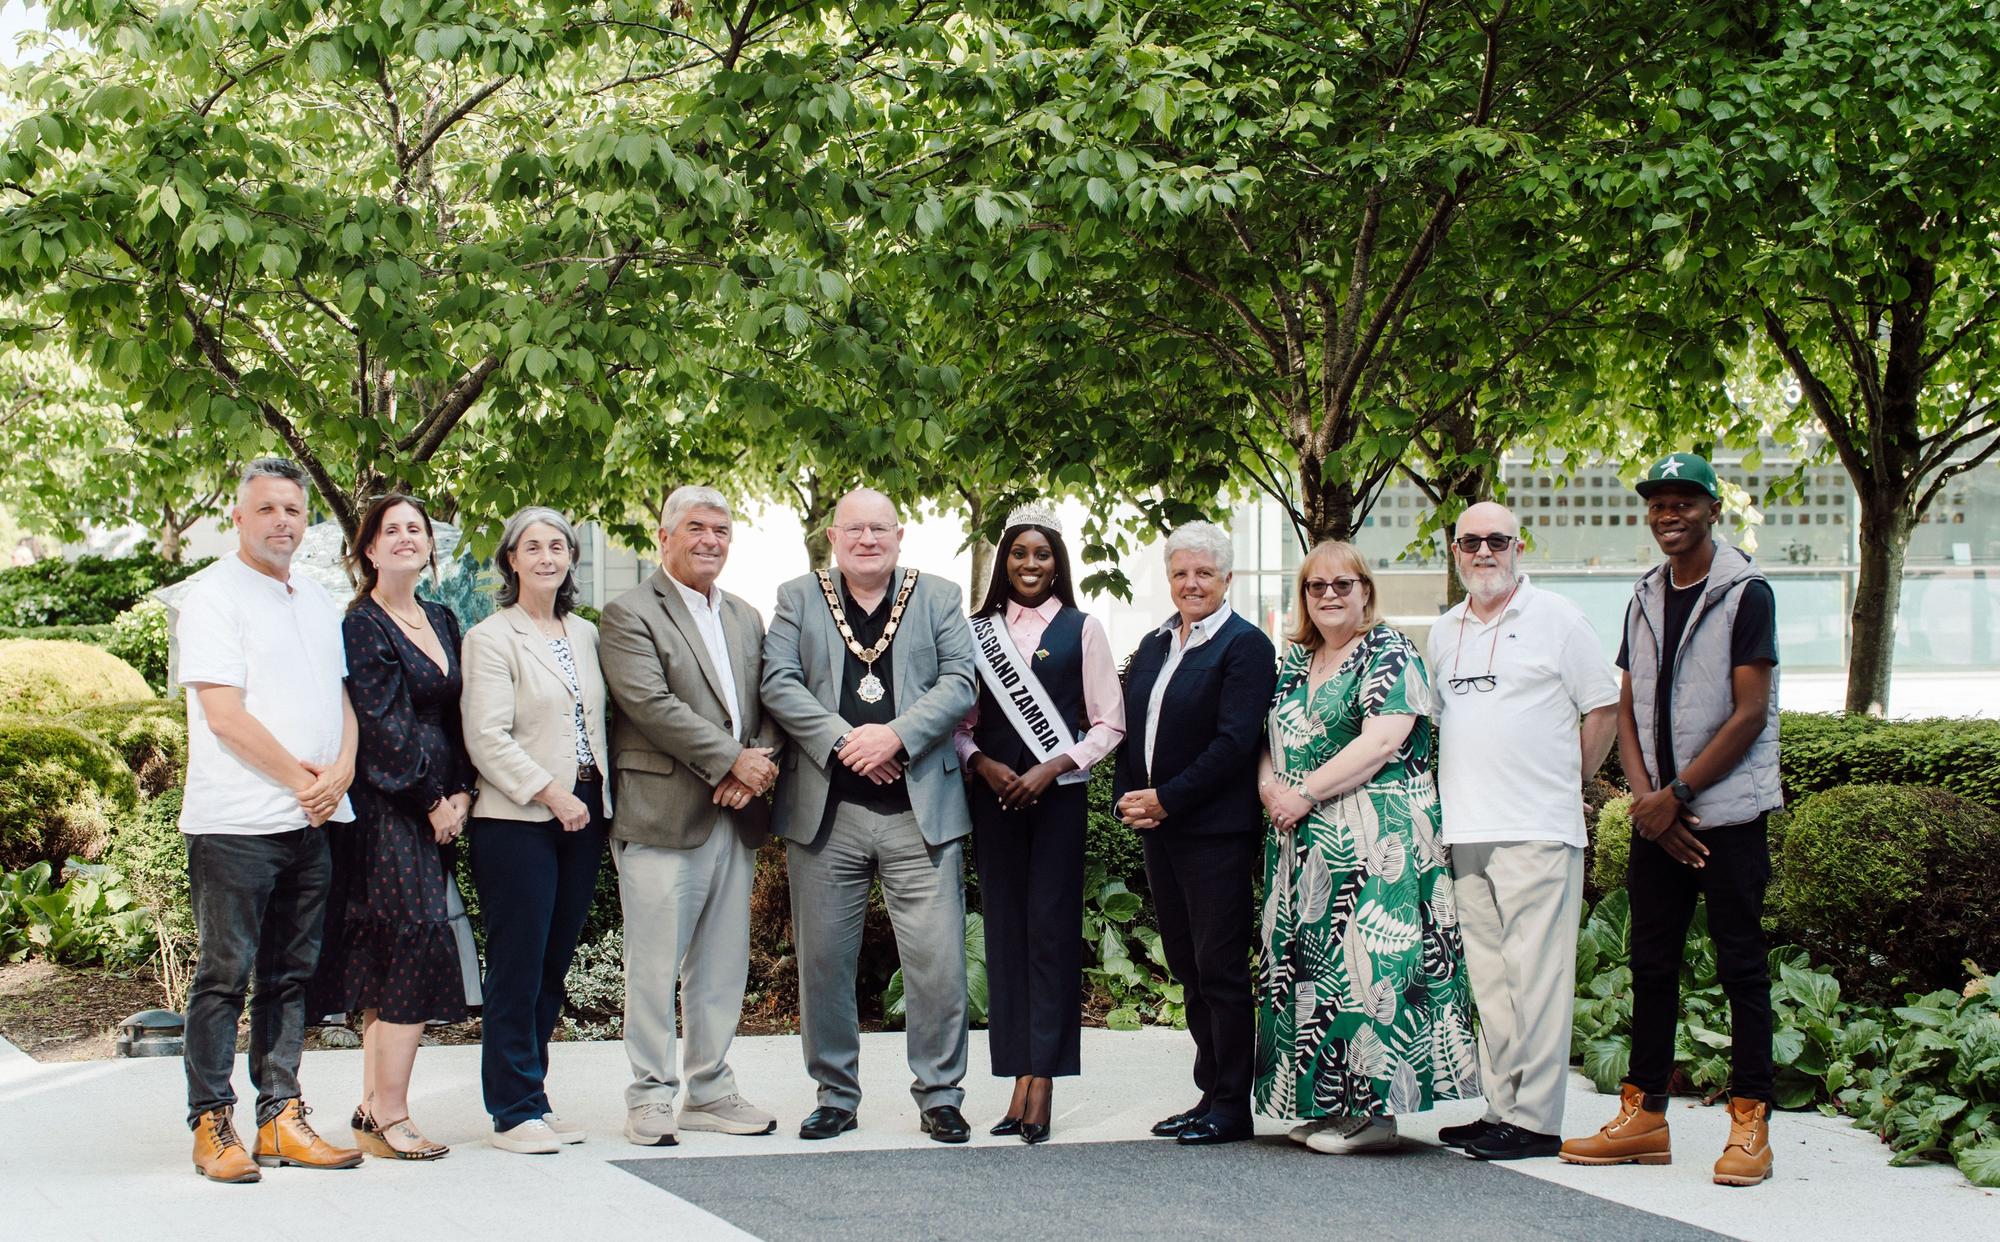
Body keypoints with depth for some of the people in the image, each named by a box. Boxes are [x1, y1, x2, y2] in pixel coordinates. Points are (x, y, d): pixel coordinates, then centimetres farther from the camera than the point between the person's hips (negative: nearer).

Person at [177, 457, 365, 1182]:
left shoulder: (317, 600, 17)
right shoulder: (213, 599, -4)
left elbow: (341, 698, 17)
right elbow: (224, 714, -12)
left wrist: (340, 772, -1)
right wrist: (300, 777, -9)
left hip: (312, 822, 7)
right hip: (237, 820, -7)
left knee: (291, 976, 9)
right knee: (225, 975, -3)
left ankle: (280, 1116, 14)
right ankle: (212, 1123, 3)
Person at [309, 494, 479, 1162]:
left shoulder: (443, 622, 16)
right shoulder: (361, 627, -6)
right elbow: (384, 725, -12)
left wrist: (461, 793, 2)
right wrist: (432, 801, -11)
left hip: (438, 808, 7)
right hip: (386, 808, -7)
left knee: (389, 966, 8)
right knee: (417, 941, -13)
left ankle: (373, 1112, 12)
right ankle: (390, 1115, -8)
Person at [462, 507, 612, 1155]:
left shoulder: (586, 635, 15)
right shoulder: (491, 638, -4)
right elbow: (487, 738, -11)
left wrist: (599, 797, 6)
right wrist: (552, 794, -15)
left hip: (583, 815, 6)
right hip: (516, 819, -6)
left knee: (554, 964, 8)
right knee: (517, 967, -3)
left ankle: (532, 1096, 16)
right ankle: (514, 1111, 3)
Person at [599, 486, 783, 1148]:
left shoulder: (745, 618, 19)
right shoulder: (630, 614, -3)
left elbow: (769, 703, 15)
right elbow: (650, 703, -14)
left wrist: (759, 763, -5)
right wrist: (731, 760, -15)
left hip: (736, 814, 6)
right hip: (663, 814, -6)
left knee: (723, 964, 10)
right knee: (655, 964, -3)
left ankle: (711, 1089, 18)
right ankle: (651, 1096, 5)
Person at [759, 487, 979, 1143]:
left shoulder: (938, 597, 12)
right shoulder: (798, 598, 11)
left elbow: (958, 682, 1)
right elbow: (779, 683, -1)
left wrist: (896, 735, -14)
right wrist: (843, 740, -14)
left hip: (921, 808, 0)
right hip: (824, 810, 1)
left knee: (938, 959, -4)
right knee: (823, 960, 5)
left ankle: (940, 1094, 8)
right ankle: (835, 1095, 18)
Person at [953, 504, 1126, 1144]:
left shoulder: (1081, 630, 4)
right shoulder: (979, 630, 10)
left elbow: (1108, 724, 2)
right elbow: (960, 719, 11)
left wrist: (1052, 768, -10)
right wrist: (981, 763, -8)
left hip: (1058, 795, -2)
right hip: (994, 796, 3)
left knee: (1050, 930, -4)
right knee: (1004, 930, 2)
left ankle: (1041, 1081, -3)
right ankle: (1020, 1082, 6)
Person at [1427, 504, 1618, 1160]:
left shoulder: (1556, 619, -1)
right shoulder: (1444, 631, 16)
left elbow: (1605, 709, 1)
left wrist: (1568, 782, 2)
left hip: (1536, 831, -6)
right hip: (1465, 829, 6)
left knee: (1535, 976, -6)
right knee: (1488, 977, 9)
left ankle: (1535, 1119, -3)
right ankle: (1501, 1108, 16)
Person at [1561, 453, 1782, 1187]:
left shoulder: (1745, 594, -6)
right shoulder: (1646, 597, 13)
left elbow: (1750, 714, -11)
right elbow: (1628, 708, 11)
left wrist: (1675, 794, -12)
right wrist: (1645, 798, -4)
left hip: (1727, 811, -6)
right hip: (1656, 814, 6)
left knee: (1740, 964, -2)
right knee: (1652, 963, 8)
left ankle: (1750, 1124, 2)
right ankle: (1644, 1115, 15)